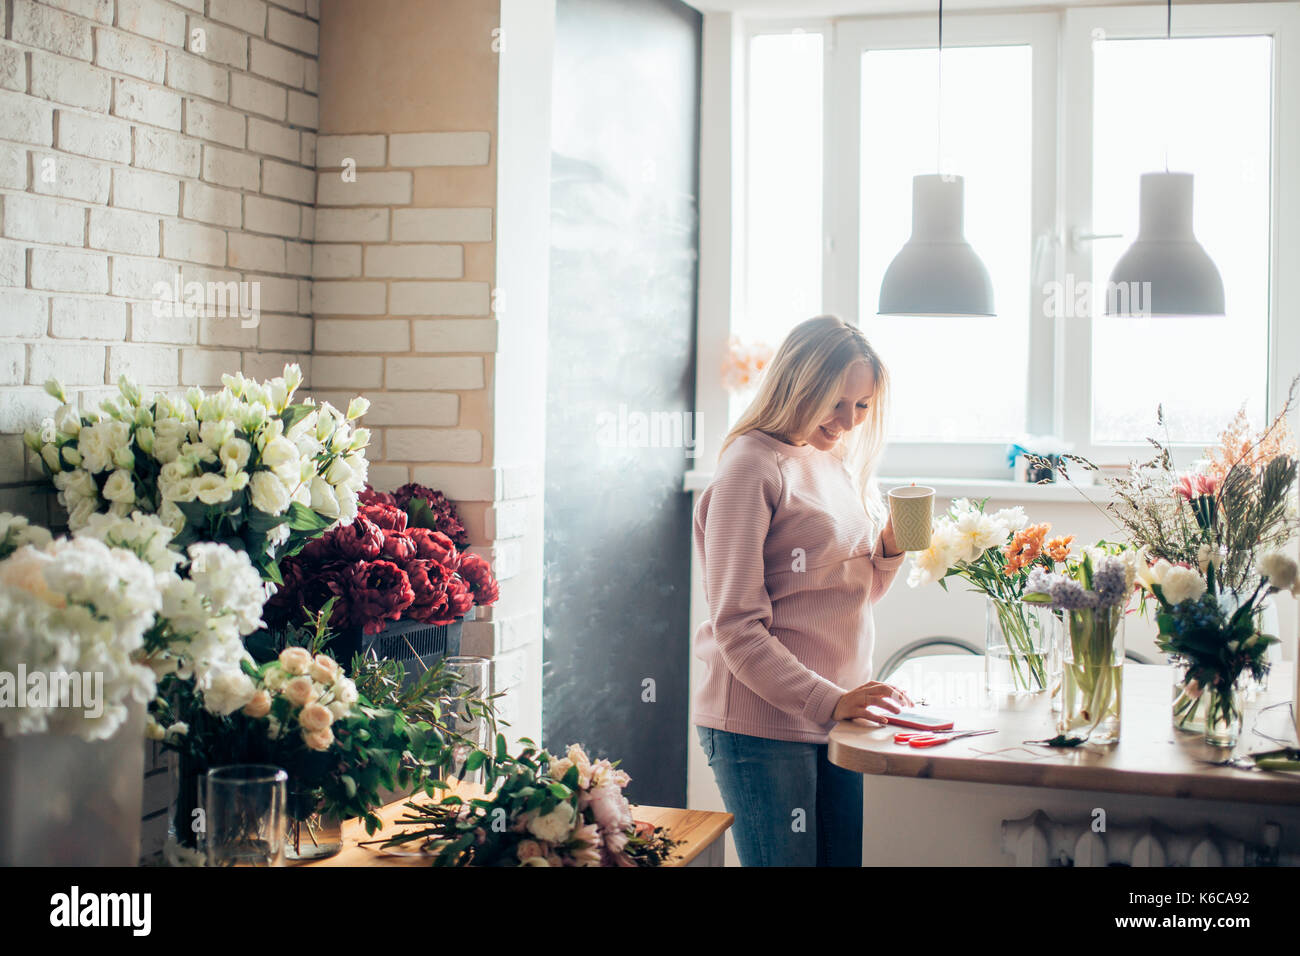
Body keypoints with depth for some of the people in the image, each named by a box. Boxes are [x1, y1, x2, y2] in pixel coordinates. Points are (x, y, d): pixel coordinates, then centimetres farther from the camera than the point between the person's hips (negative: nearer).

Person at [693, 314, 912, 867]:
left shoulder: (843, 464, 13)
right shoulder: (753, 465, -11)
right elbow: (737, 628, -16)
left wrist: (892, 548, 1)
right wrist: (828, 701, -24)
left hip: (838, 716, 7)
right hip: (763, 725, -7)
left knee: (850, 857, 9)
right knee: (787, 860, 1)